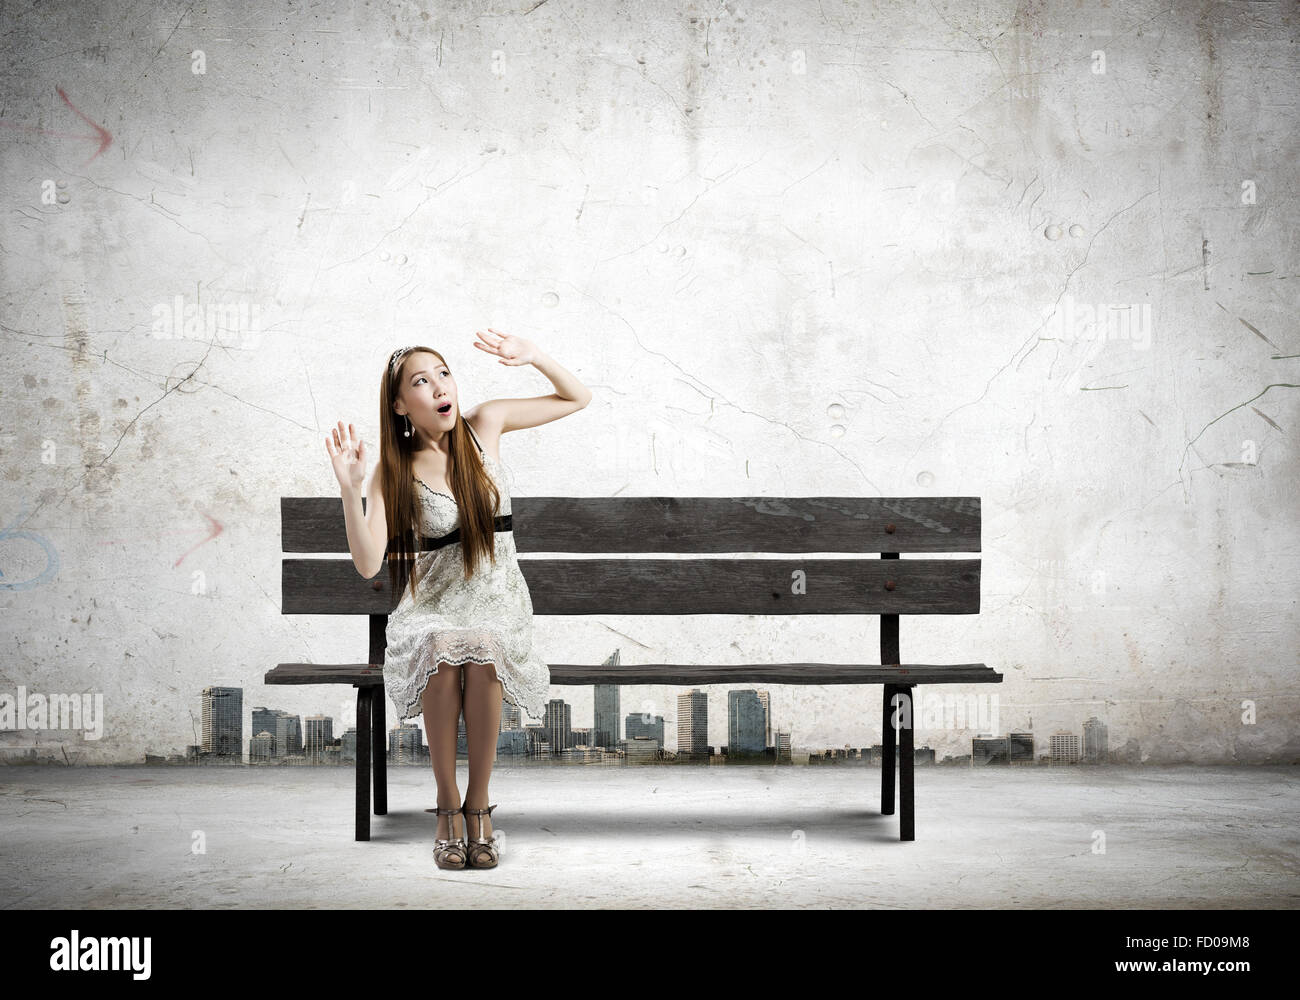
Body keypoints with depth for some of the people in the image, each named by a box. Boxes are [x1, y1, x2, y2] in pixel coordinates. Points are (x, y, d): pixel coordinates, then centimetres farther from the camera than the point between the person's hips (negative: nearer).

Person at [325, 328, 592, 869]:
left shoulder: (485, 423, -2)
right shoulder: (394, 470, -6)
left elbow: (578, 398, 5)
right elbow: (367, 564, -16)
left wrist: (533, 355, -12)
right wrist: (349, 490, -29)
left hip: (497, 599, 1)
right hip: (433, 603, -1)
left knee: (483, 656, -33)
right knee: (444, 657, -35)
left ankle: (478, 802, -16)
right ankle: (447, 803, -16)